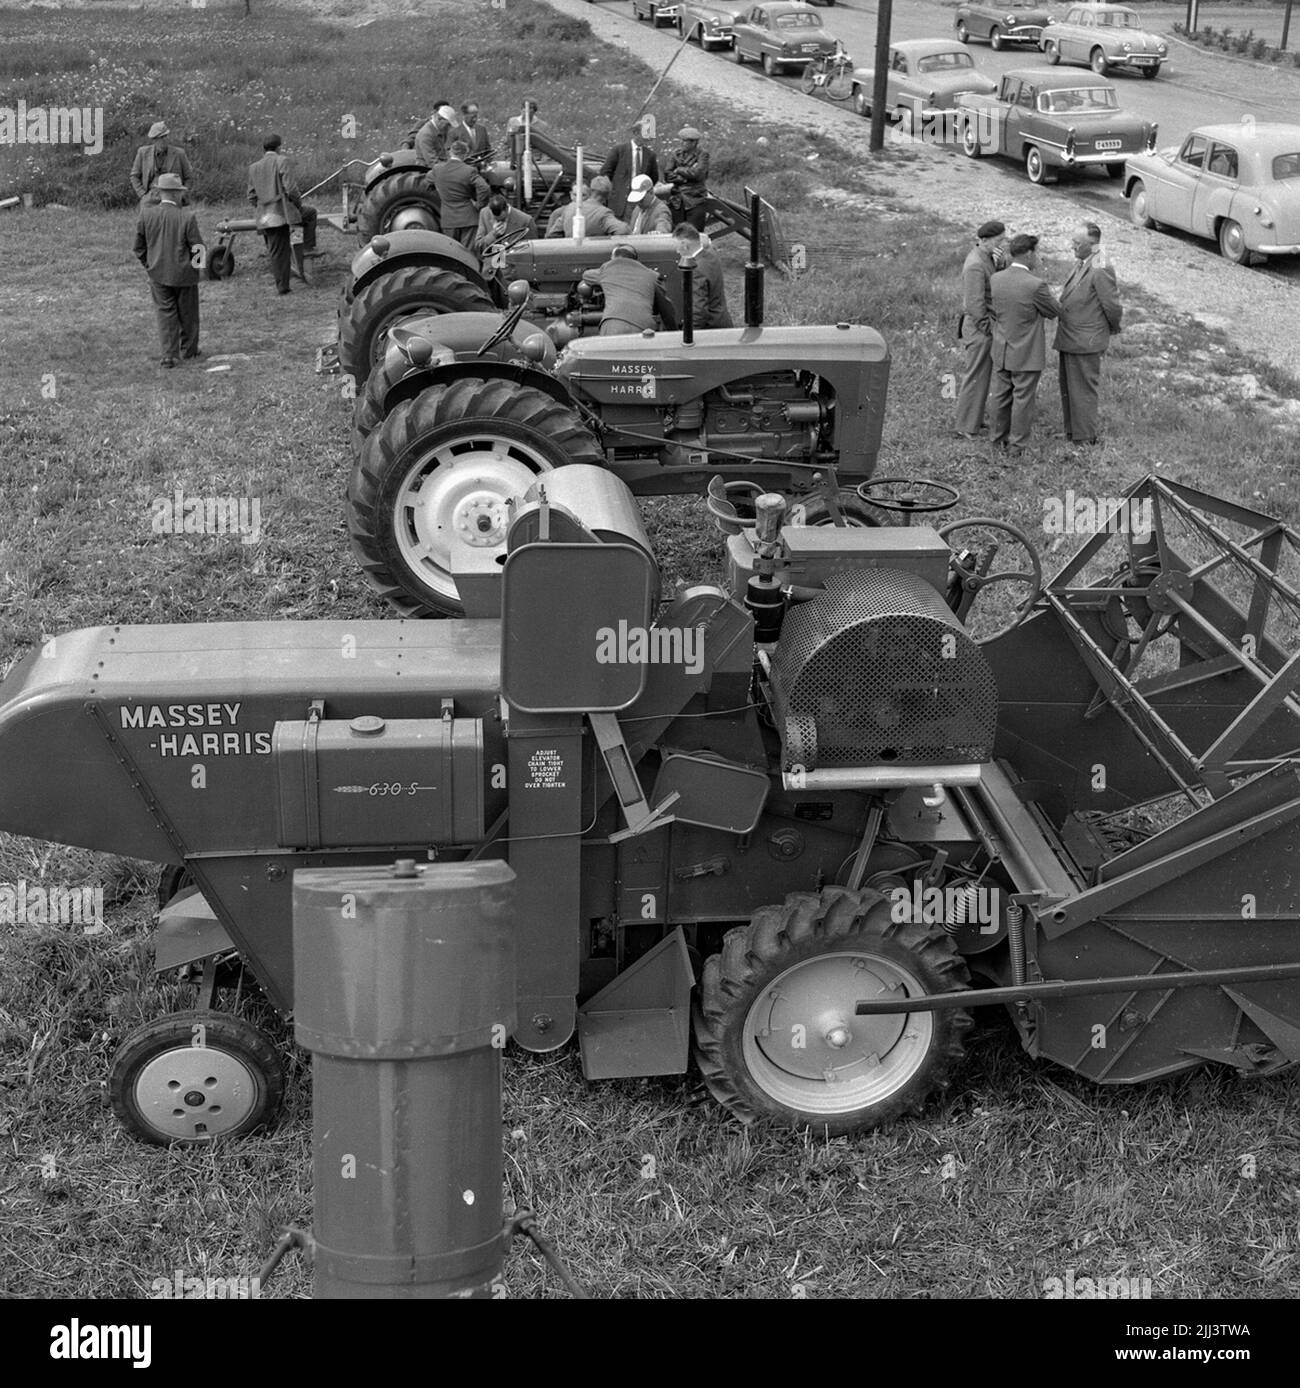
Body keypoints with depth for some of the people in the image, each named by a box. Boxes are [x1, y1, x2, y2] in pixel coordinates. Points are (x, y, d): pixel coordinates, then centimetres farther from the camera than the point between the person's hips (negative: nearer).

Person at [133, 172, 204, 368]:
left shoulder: (146, 214, -7)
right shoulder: (187, 217, -17)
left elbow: (139, 247, 1)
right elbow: (199, 248, -12)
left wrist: (148, 266, 15)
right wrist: (196, 263, 9)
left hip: (158, 273, 2)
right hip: (184, 273, -2)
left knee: (165, 312, 9)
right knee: (187, 313, 16)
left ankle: (168, 355, 1)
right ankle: (188, 350, 30)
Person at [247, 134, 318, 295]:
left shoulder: (254, 167, 10)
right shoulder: (282, 161, -8)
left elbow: (252, 197, 10)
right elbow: (291, 189, -16)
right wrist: (299, 203, 0)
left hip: (265, 218, 5)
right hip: (285, 213, -5)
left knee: (276, 253, 11)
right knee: (311, 213, 21)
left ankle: (282, 286, 11)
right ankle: (307, 247, 14)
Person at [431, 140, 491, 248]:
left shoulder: (437, 169, -2)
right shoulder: (469, 171, -13)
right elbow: (484, 189, -23)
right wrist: (479, 206, -8)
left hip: (448, 220, 3)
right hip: (468, 219, -3)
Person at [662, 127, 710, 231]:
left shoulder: (702, 154, -1)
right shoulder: (677, 153, 11)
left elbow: (697, 173, -16)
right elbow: (667, 174, 1)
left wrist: (679, 170, -3)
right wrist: (684, 179, -11)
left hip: (695, 202, -4)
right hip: (678, 202, 4)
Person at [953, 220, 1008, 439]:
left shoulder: (986, 256, 7)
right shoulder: (975, 265, -22)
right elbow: (975, 304, -23)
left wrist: (1000, 264, -15)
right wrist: (989, 329, -16)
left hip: (984, 325, 10)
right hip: (979, 326, -10)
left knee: (978, 374, 20)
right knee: (977, 376, -3)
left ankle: (968, 418, 32)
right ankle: (966, 428, 4)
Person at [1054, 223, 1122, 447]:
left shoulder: (1100, 271, -21)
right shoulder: (1078, 264, 8)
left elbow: (1113, 307, -17)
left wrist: (1113, 328, -1)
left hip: (1085, 343, -9)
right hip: (1067, 340, 9)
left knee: (1084, 389, 3)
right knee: (1067, 387, 19)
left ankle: (1085, 437, 14)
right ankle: (1070, 429, 32)